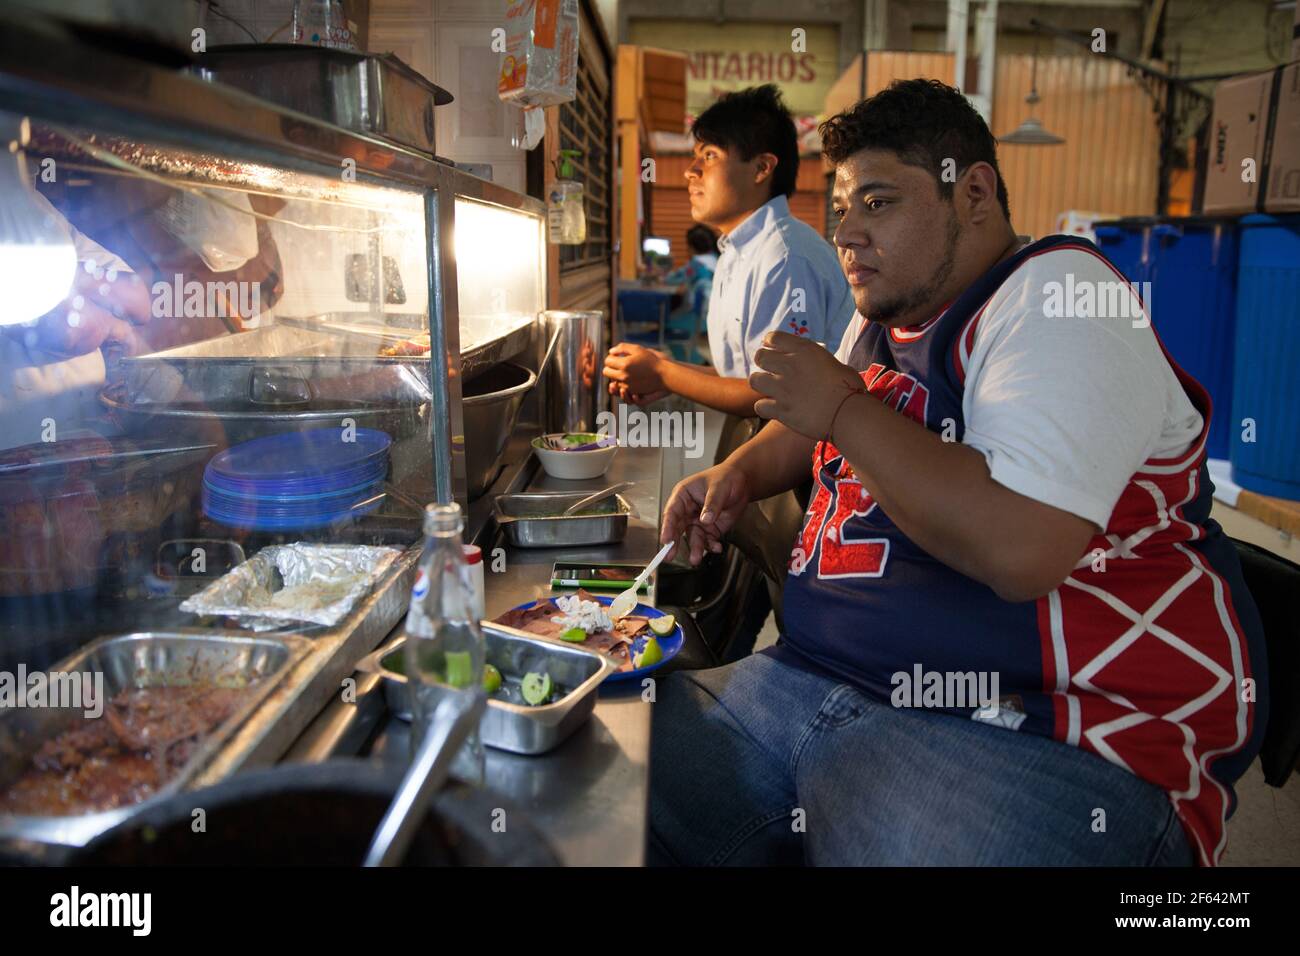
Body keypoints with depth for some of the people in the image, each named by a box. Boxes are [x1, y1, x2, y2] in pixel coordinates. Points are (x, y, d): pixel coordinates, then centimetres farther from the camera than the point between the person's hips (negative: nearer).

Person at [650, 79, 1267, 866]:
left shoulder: (1054, 295, -11)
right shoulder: (885, 318, 15)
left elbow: (1020, 551, -25)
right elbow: (819, 430, 34)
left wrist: (844, 409, -14)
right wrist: (740, 471, 13)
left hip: (1035, 732, -7)